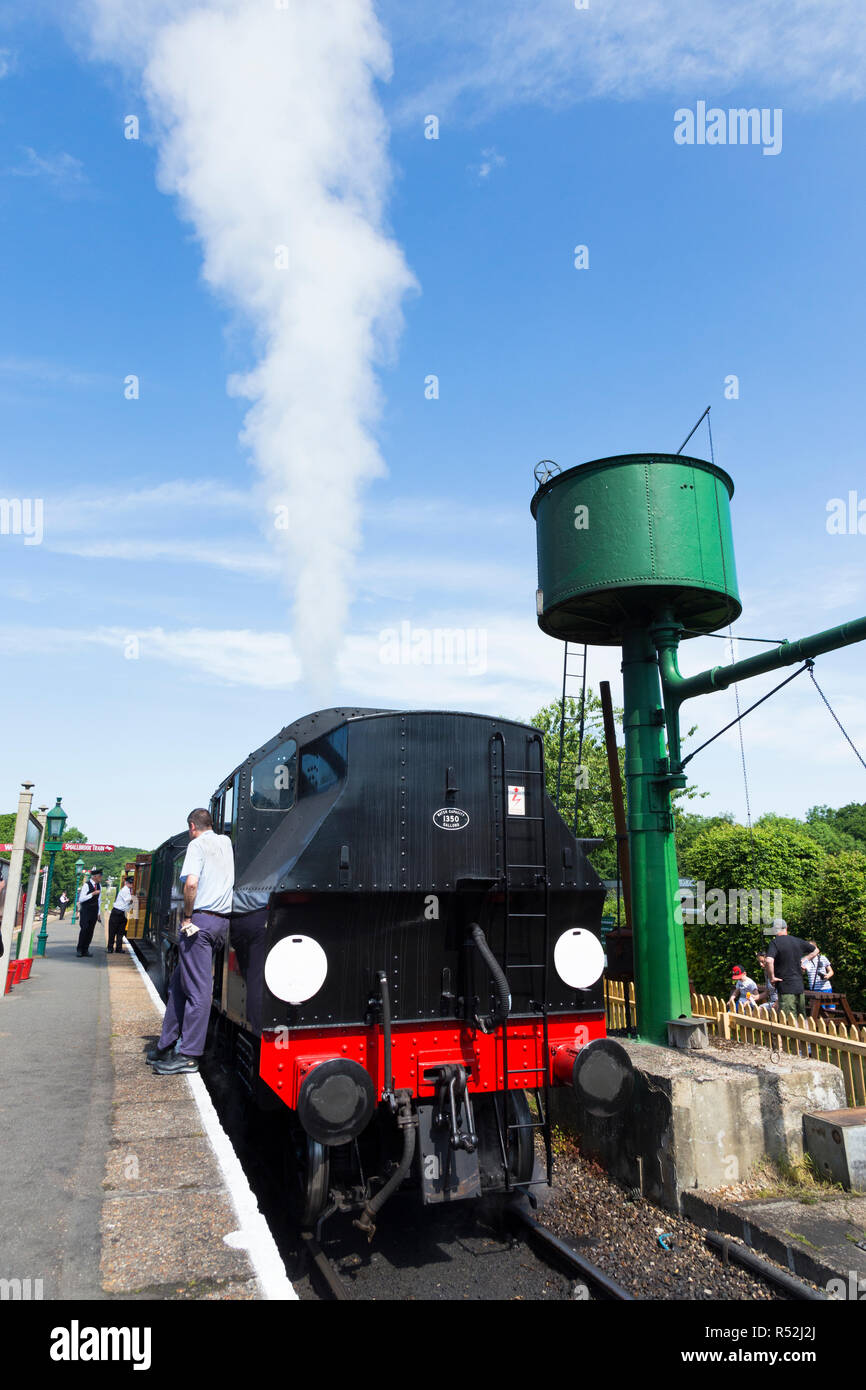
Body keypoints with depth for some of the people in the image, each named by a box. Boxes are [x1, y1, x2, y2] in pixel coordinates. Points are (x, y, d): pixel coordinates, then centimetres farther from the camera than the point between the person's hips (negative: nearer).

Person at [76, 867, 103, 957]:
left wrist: (98, 913, 16)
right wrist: (93, 893, -23)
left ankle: (85, 950, 9)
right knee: (84, 929, -10)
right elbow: (81, 899, -15)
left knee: (90, 931, 4)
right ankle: (79, 950, 1)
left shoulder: (99, 885, 9)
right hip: (85, 910, -6)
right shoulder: (86, 885, -11)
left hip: (94, 911, 6)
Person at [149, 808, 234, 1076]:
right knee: (180, 982, 16)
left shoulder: (197, 844, -5)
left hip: (201, 920, -7)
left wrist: (187, 916, -9)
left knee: (197, 989, -4)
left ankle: (188, 1056, 0)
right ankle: (166, 1046, 23)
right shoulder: (226, 842, 16)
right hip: (222, 921, 7)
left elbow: (191, 883, -19)